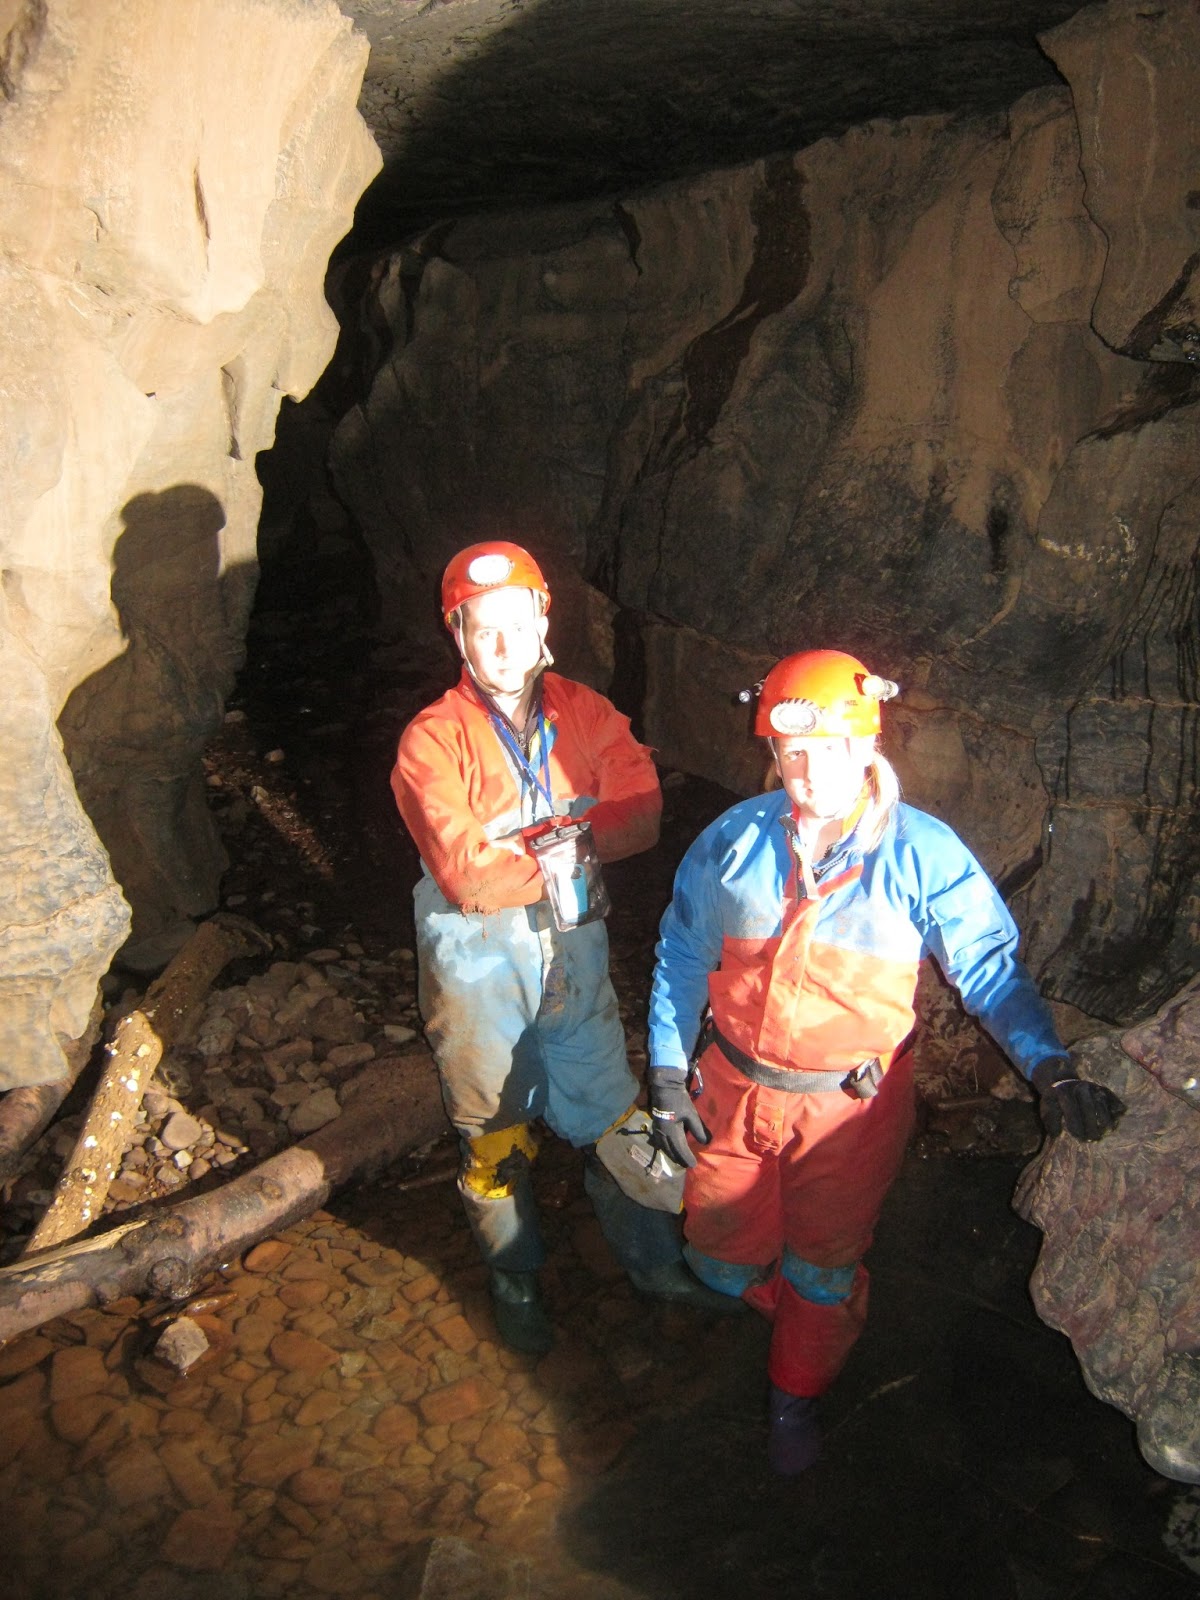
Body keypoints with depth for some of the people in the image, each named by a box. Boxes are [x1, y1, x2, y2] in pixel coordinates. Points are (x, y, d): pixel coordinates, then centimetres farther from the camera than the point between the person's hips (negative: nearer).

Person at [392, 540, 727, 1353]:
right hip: (479, 959, -3)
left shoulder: (586, 713, -2)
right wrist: (561, 858, -15)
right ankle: (516, 1277, 39)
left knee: (611, 1110, 16)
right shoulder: (433, 740, -16)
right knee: (495, 1129, 15)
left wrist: (548, 838, -23)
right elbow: (466, 876, -25)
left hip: (574, 947, 3)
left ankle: (655, 1258, 38)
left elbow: (640, 814, -12)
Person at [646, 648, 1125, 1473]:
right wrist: (668, 1074, 1)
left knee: (824, 1268, 17)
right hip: (735, 1089, 3)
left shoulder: (923, 854, -15)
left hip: (853, 1105, -2)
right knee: (721, 1256, 19)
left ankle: (797, 1394, 48)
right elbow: (681, 958, 2)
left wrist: (1051, 1064, -31)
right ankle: (813, 1318, 53)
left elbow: (992, 964, -14)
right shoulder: (732, 841, -8)